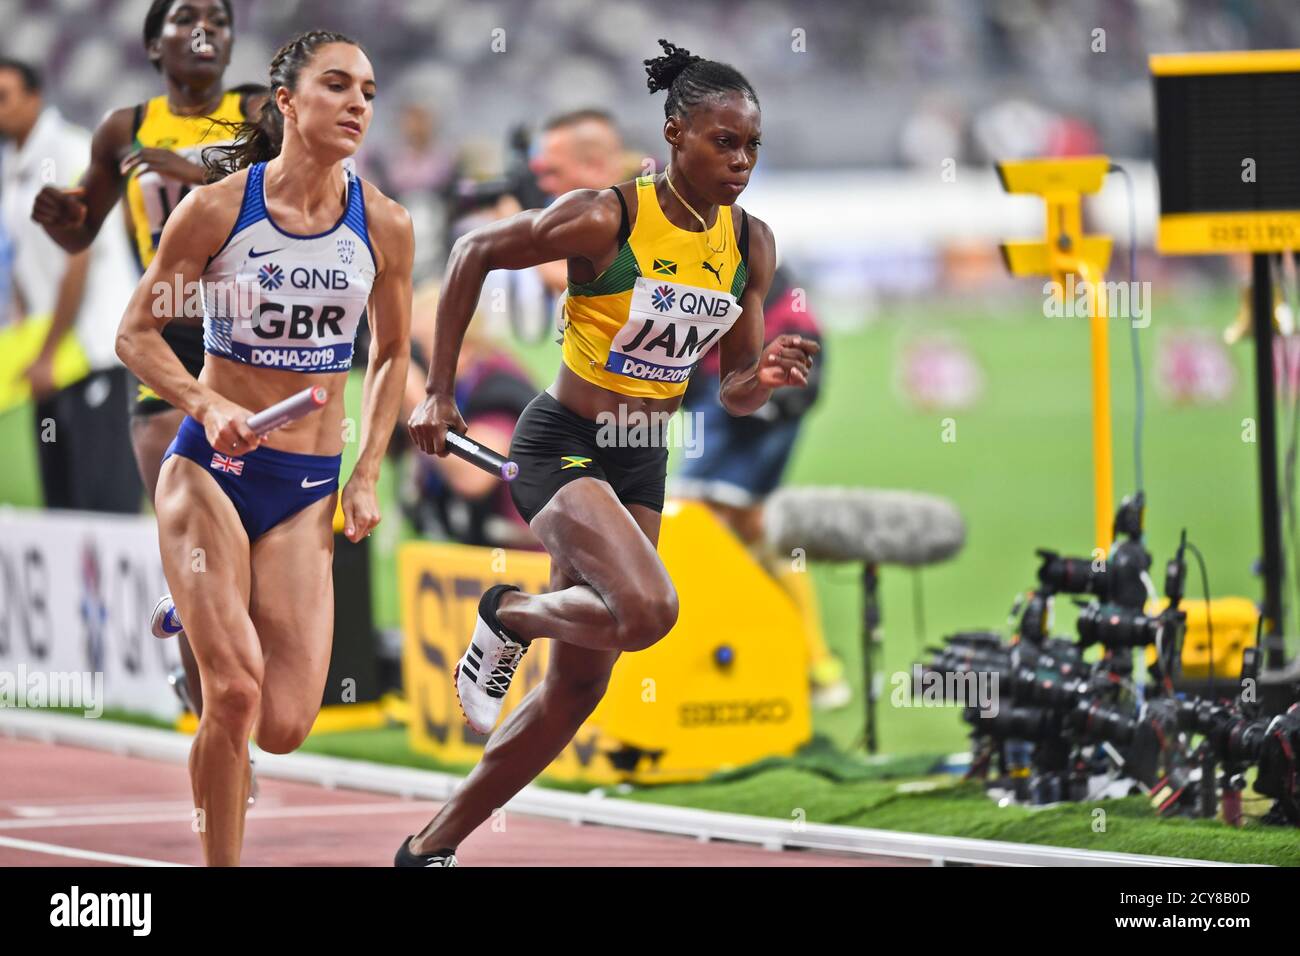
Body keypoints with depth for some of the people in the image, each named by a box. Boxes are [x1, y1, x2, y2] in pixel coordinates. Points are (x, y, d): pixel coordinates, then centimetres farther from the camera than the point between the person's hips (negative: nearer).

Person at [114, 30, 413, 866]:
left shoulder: (385, 226, -1)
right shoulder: (216, 209, -8)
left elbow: (392, 353, 15)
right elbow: (138, 333, -1)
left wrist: (367, 476, 6)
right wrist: (209, 406, -17)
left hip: (308, 487, 3)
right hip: (211, 470, -3)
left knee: (284, 727, -7)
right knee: (235, 693, -18)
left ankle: (204, 623, 27)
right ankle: (220, 862, 1)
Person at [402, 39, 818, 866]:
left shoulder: (752, 245, 0)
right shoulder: (605, 218, -18)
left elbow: (733, 395, 7)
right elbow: (474, 255, -6)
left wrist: (764, 379, -18)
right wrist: (440, 392, -5)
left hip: (641, 464, 7)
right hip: (562, 446, -7)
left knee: (580, 685, 8)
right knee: (648, 609, -31)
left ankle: (433, 847, 22)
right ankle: (511, 614, 2)